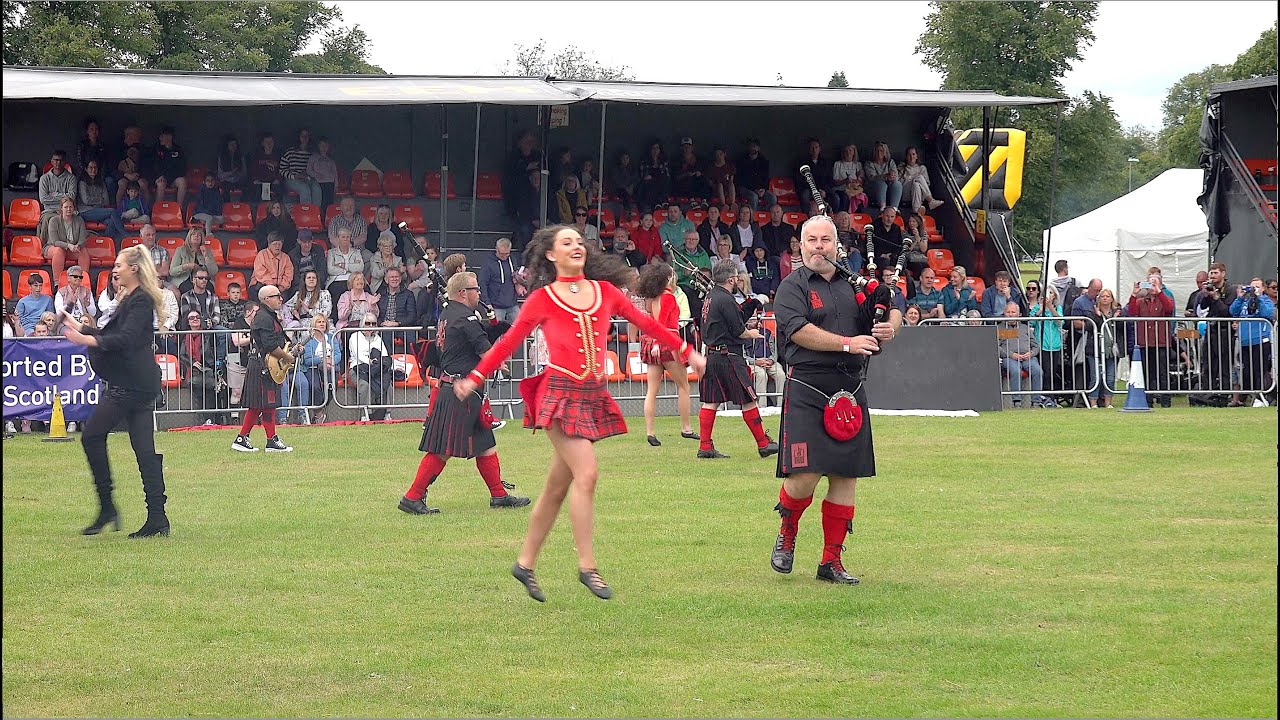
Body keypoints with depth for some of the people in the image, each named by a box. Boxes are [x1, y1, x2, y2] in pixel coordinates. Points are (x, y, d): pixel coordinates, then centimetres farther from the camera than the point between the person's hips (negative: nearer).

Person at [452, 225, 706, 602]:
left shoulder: (604, 291, 12)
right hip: (560, 393, -5)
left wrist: (686, 352, 18)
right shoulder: (542, 299, 2)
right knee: (586, 473, -17)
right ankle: (587, 566, -12)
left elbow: (645, 323, 17)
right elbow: (509, 341, 7)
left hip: (593, 394, 5)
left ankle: (526, 563, 19)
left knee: (559, 485, 8)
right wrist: (475, 378, 4)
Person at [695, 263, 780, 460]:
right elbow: (739, 332, -13)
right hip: (728, 357, -9)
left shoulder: (709, 298, 13)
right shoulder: (726, 300, -15)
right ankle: (764, 444, 6)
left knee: (710, 402, 6)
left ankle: (705, 447, 2)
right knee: (748, 401, 0)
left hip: (711, 355, 9)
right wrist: (752, 334, 9)